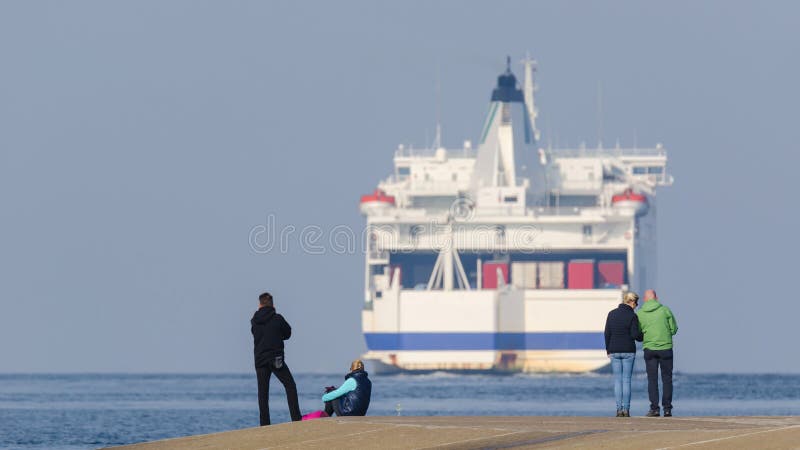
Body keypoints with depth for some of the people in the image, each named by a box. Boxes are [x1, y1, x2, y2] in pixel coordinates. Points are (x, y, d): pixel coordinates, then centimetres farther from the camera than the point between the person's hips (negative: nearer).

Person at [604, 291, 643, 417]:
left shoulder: (612, 314, 4)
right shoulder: (632, 316, -8)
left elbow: (607, 333, 6)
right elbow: (635, 334, -11)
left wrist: (608, 349, 13)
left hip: (614, 351, 3)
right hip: (628, 351, -3)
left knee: (617, 380, 5)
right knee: (626, 380, 1)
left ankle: (619, 409, 0)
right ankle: (626, 409, -2)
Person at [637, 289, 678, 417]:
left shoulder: (639, 314, -1)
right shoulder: (665, 310, -3)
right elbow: (674, 329, 1)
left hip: (649, 349, 0)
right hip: (665, 348, 0)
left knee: (652, 379, 5)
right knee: (667, 379, 7)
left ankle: (654, 408, -2)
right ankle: (667, 408, 4)